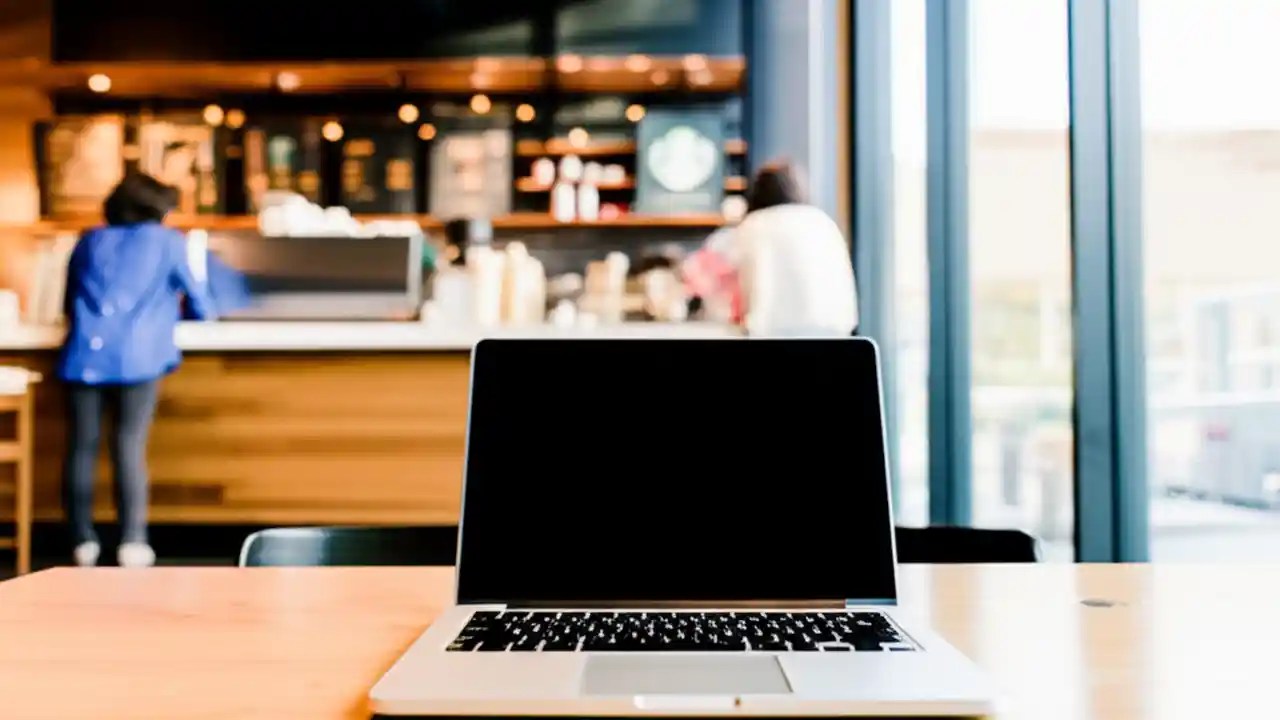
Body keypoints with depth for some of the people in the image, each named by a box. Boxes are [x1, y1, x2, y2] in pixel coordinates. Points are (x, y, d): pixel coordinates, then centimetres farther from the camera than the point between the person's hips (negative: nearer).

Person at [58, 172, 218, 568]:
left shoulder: (89, 241, 23)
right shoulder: (169, 241, 14)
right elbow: (204, 311, 17)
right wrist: (168, 307, 39)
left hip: (84, 353, 3)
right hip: (136, 356, -3)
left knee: (81, 446, 5)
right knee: (130, 446, -4)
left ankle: (83, 542, 8)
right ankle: (132, 542, -7)